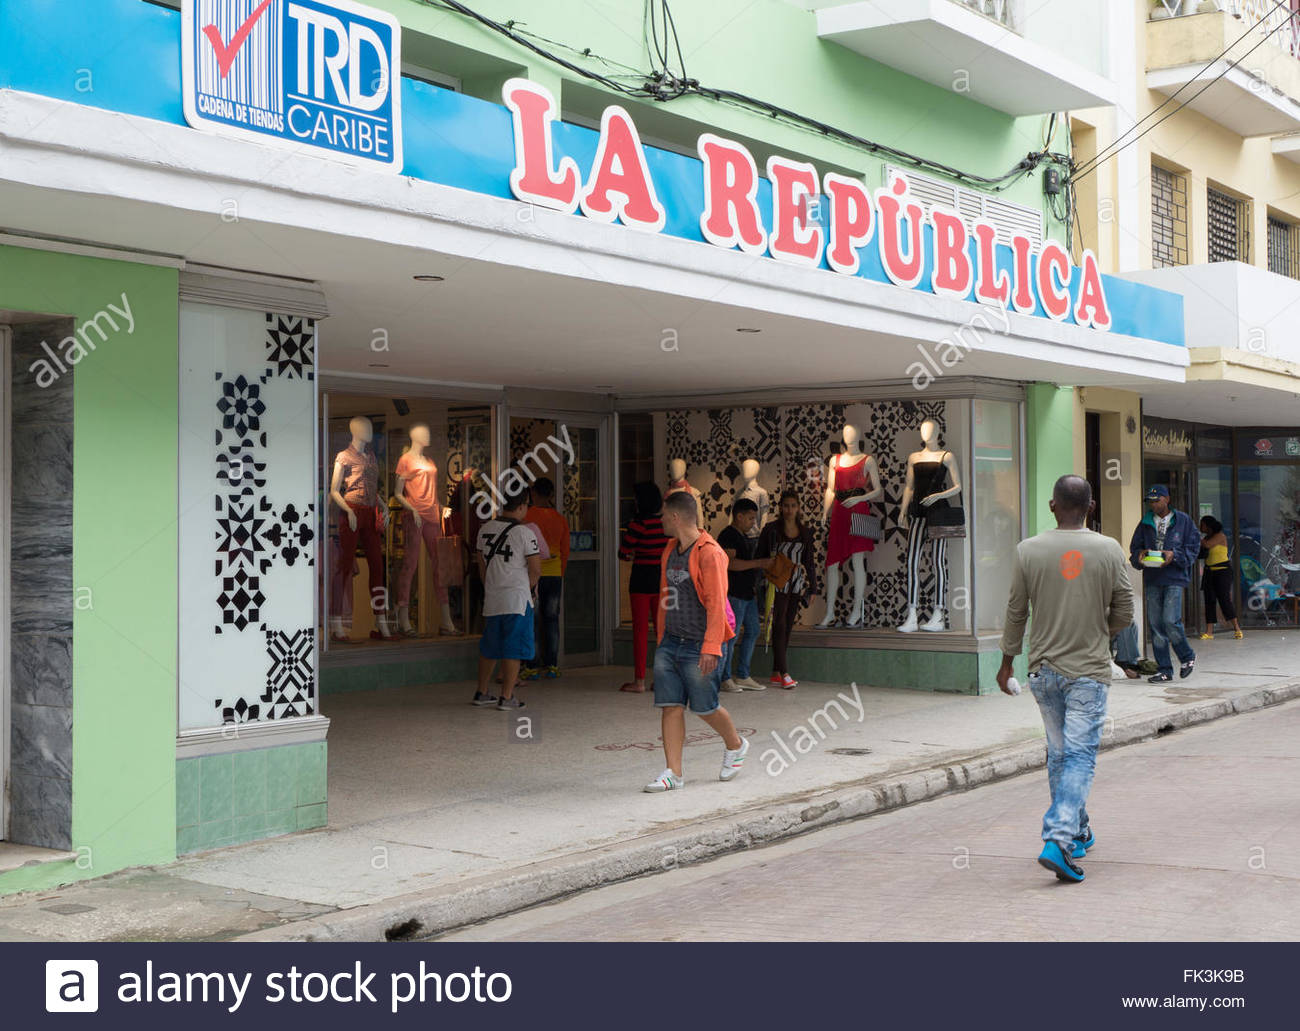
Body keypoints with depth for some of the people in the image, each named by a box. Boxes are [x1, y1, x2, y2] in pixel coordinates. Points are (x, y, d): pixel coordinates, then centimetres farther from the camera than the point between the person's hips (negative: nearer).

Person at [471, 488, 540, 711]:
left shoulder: (485, 529, 6)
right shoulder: (524, 533, -11)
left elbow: (481, 566, 13)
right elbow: (536, 571, -9)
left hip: (491, 599, 6)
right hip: (517, 599, -6)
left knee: (489, 648, 17)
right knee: (513, 648, -1)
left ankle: (482, 693, 25)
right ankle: (507, 697, -2)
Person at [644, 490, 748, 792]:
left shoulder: (709, 553, -14)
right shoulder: (670, 551, 13)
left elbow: (717, 603, -18)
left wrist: (711, 648, -23)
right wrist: (662, 640, 22)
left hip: (699, 646, -7)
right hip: (671, 642, 7)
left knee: (704, 707, 4)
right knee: (670, 706, 0)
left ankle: (735, 745, 32)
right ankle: (673, 773, 3)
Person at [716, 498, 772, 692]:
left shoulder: (744, 536, 19)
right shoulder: (727, 536, -12)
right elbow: (729, 563, -24)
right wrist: (759, 563, -21)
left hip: (747, 594, 10)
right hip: (734, 594, -10)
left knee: (752, 632, 11)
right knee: (731, 635, -6)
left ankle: (743, 676, 17)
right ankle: (725, 678, 2)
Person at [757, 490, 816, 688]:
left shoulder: (806, 533, 11)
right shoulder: (771, 530, -1)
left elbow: (809, 561, 16)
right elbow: (761, 557, 0)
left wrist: (809, 587, 12)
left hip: (796, 585, 4)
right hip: (778, 584, -4)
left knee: (787, 629, 5)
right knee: (779, 626, -11)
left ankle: (776, 674, 9)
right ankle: (784, 673, -14)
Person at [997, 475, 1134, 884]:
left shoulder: (1028, 550, -4)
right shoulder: (1109, 550, -5)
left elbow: (1016, 612, 2)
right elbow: (1124, 613, 1)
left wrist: (1007, 660, 14)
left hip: (1044, 669, 2)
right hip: (1089, 670, -2)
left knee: (1058, 753, 15)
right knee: (1080, 756, -3)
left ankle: (1078, 832, 28)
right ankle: (1059, 839, -17)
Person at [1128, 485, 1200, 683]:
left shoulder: (1183, 521, 3)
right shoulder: (1145, 523, 13)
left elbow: (1193, 547, 2)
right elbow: (1134, 549, 17)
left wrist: (1174, 555, -13)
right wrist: (1139, 555, -6)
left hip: (1175, 578, -4)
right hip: (1151, 580, 4)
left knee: (1170, 620, -16)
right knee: (1155, 624, 1)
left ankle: (1187, 656, 11)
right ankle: (1164, 670, 9)